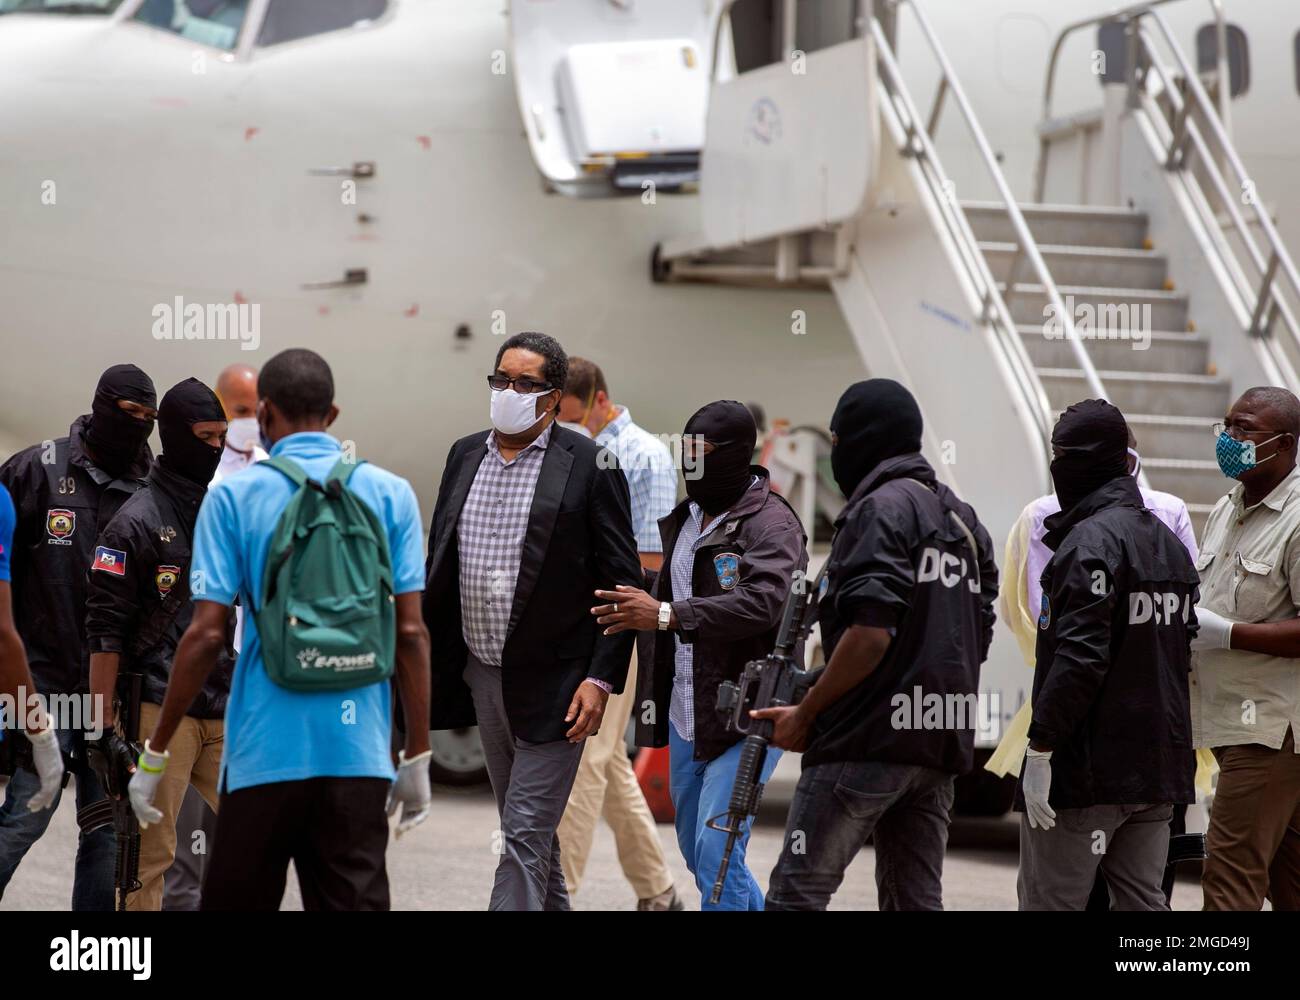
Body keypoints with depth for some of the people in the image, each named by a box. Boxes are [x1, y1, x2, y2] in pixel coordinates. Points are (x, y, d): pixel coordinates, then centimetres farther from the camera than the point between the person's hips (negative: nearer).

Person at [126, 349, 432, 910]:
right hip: (359, 755, 2)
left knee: (237, 904, 9)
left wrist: (156, 752, 2)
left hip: (265, 754, -2)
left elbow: (207, 635, -6)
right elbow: (411, 633, 1)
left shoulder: (233, 497, -2)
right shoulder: (391, 495, 4)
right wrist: (417, 757, 7)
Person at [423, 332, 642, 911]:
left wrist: (601, 679, -13)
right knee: (529, 828, 16)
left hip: (552, 684, -6)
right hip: (481, 674, 6)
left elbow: (622, 582, -7)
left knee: (526, 834, -8)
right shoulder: (464, 456, 10)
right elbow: (437, 563, 16)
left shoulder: (589, 465, -7)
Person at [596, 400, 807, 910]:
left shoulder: (771, 523, -13)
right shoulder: (684, 519, 15)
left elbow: (763, 602, -28)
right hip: (685, 715, 9)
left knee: (717, 851, -14)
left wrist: (666, 615, -33)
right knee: (696, 853, 16)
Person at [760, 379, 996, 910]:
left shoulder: (881, 508, -9)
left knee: (797, 891, -6)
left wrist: (806, 712, -11)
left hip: (869, 742, -9)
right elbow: (979, 636, 19)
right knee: (915, 898, 9)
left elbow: (871, 632, -19)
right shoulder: (961, 518, 18)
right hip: (942, 746, 9)